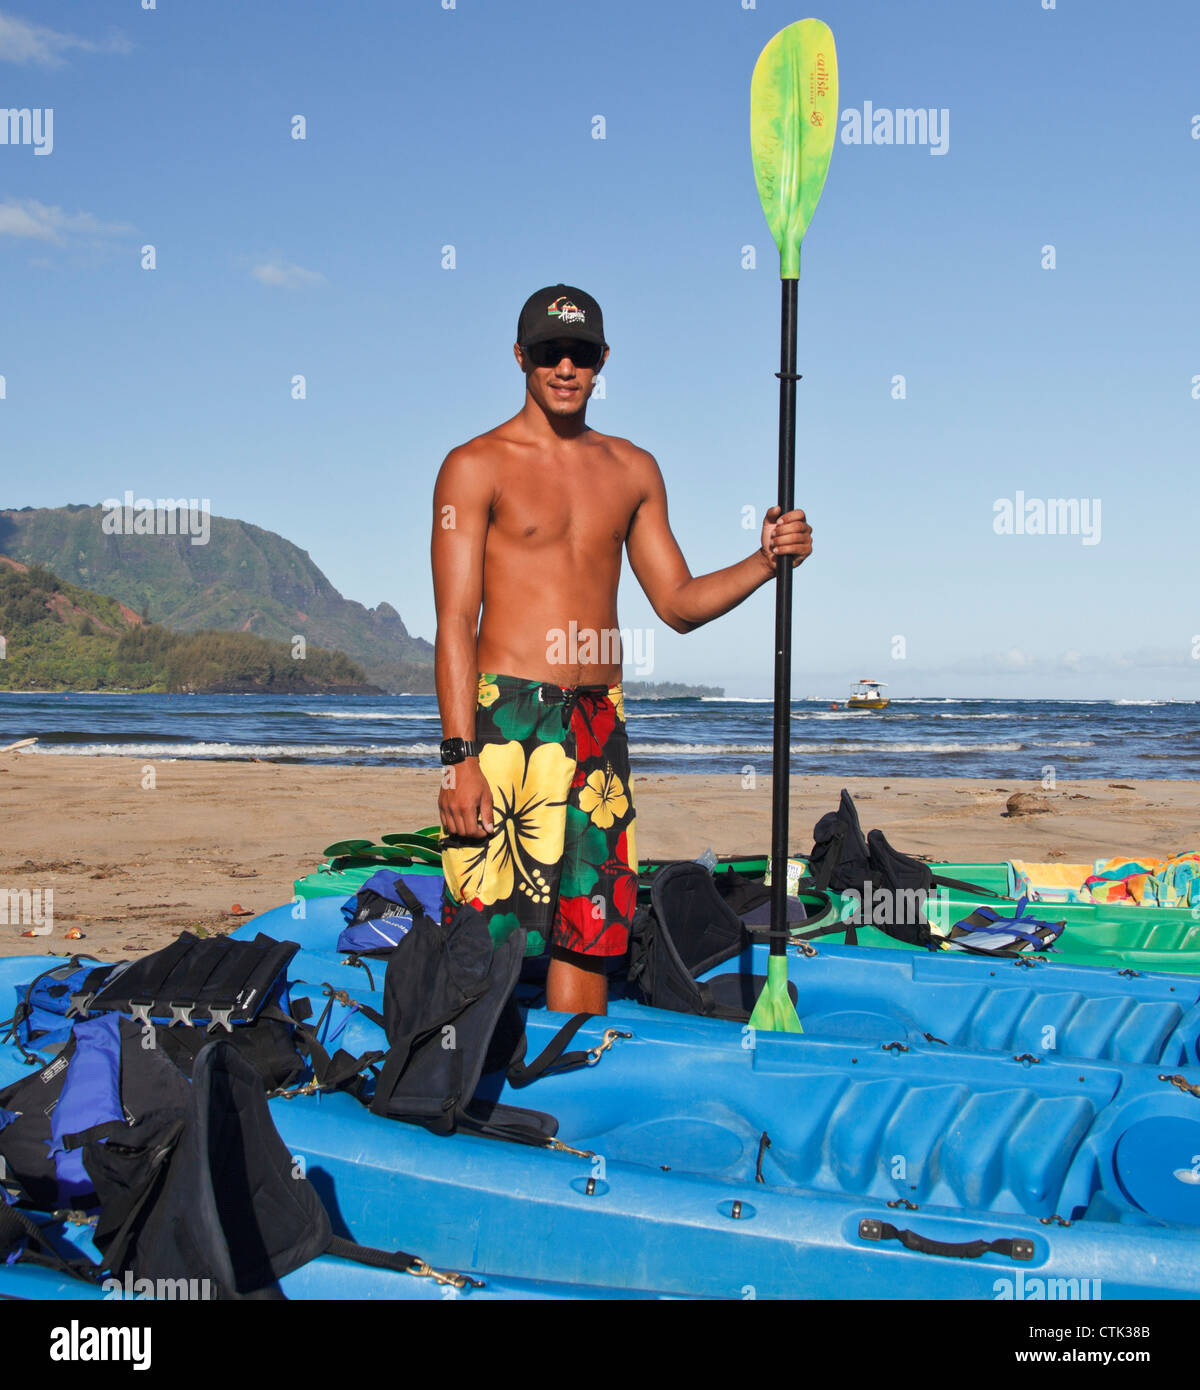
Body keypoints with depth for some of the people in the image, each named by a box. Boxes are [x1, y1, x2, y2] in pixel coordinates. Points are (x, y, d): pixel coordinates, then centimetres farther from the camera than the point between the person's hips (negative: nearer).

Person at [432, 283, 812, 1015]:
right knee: (487, 933, -7)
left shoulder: (633, 469, 15)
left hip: (600, 723, 5)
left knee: (592, 931, 7)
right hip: (506, 713, -5)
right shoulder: (476, 466, 0)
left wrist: (766, 561, 1)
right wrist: (460, 756, -14)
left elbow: (679, 603, 18)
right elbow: (455, 621, -6)